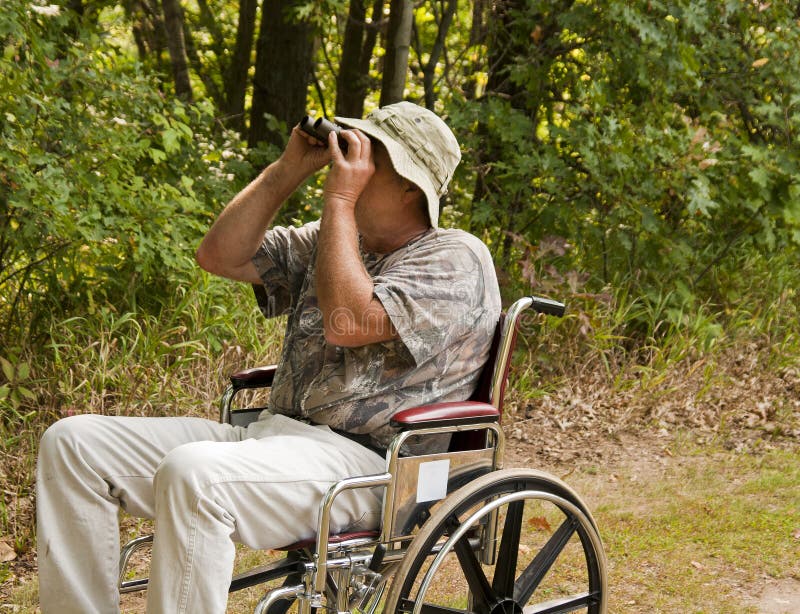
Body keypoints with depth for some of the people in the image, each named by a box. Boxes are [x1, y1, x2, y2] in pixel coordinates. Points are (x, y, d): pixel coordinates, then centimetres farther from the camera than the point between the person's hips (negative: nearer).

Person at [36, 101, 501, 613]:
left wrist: (340, 199, -11)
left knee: (192, 474, -37)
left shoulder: (456, 259, -4)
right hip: (275, 434, 9)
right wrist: (290, 169, 9)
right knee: (73, 442, -3)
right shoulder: (336, 241, 22)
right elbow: (220, 255, 16)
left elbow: (348, 321, -19)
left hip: (364, 459, -9)